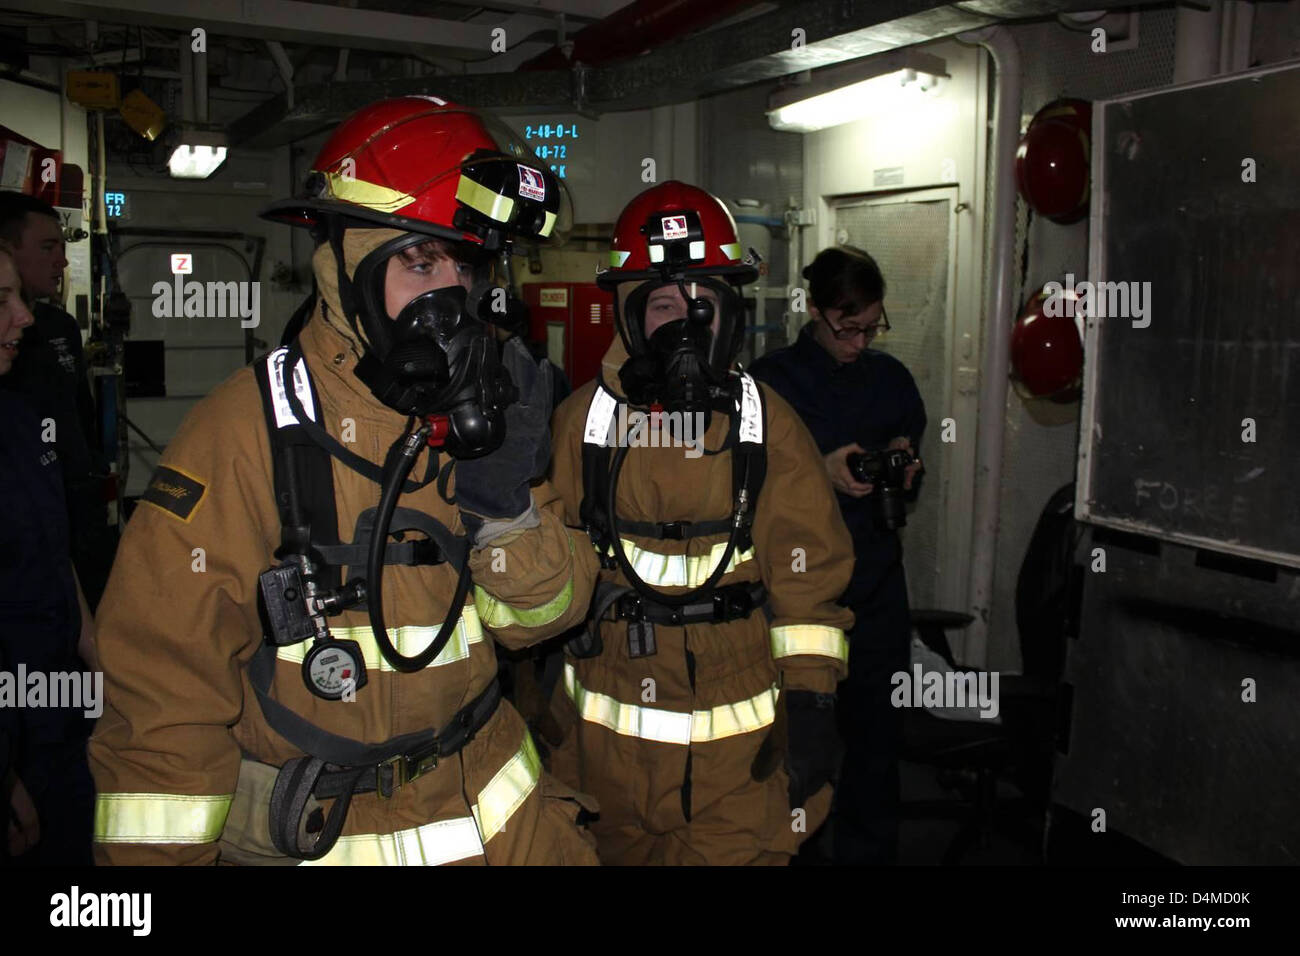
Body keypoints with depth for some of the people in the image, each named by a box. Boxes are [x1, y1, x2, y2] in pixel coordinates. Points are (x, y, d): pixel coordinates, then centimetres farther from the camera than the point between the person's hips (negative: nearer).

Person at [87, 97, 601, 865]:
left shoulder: (475, 412, -2)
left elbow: (542, 615, -2)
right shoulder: (254, 427, -17)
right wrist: (161, 855, -12)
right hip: (310, 831, -4)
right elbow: (168, 675, -15)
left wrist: (506, 500, -19)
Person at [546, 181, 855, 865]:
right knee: (617, 851, 16)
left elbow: (807, 571, -1)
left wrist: (812, 700, -5)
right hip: (607, 727, 1)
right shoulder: (581, 421, -1)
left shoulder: (767, 425, -2)